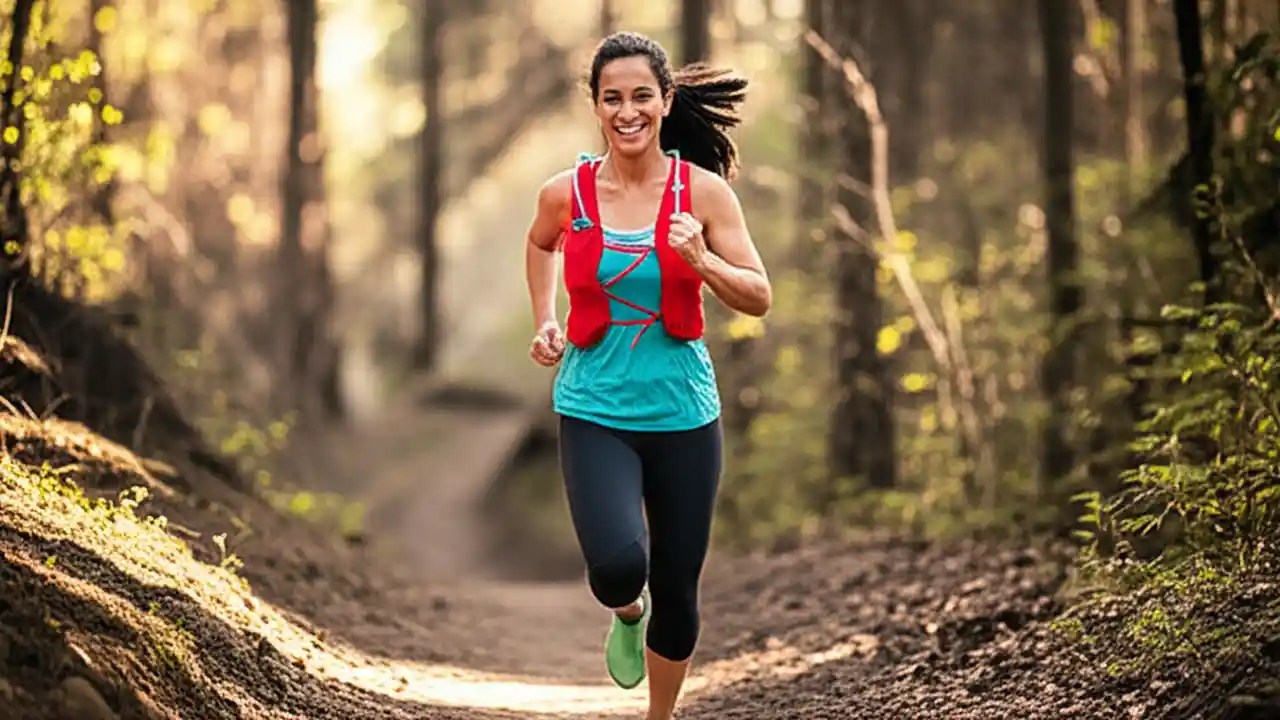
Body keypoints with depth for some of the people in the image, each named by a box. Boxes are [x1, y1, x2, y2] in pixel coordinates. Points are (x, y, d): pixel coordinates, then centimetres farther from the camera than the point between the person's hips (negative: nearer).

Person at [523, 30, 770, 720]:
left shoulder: (704, 191, -5)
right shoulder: (566, 192, -4)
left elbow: (759, 298, -4)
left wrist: (700, 260, -21)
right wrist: (545, 322, 9)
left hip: (682, 412, 1)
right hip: (594, 411, -1)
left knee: (677, 590, 10)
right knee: (617, 566, -23)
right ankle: (626, 613, 16)